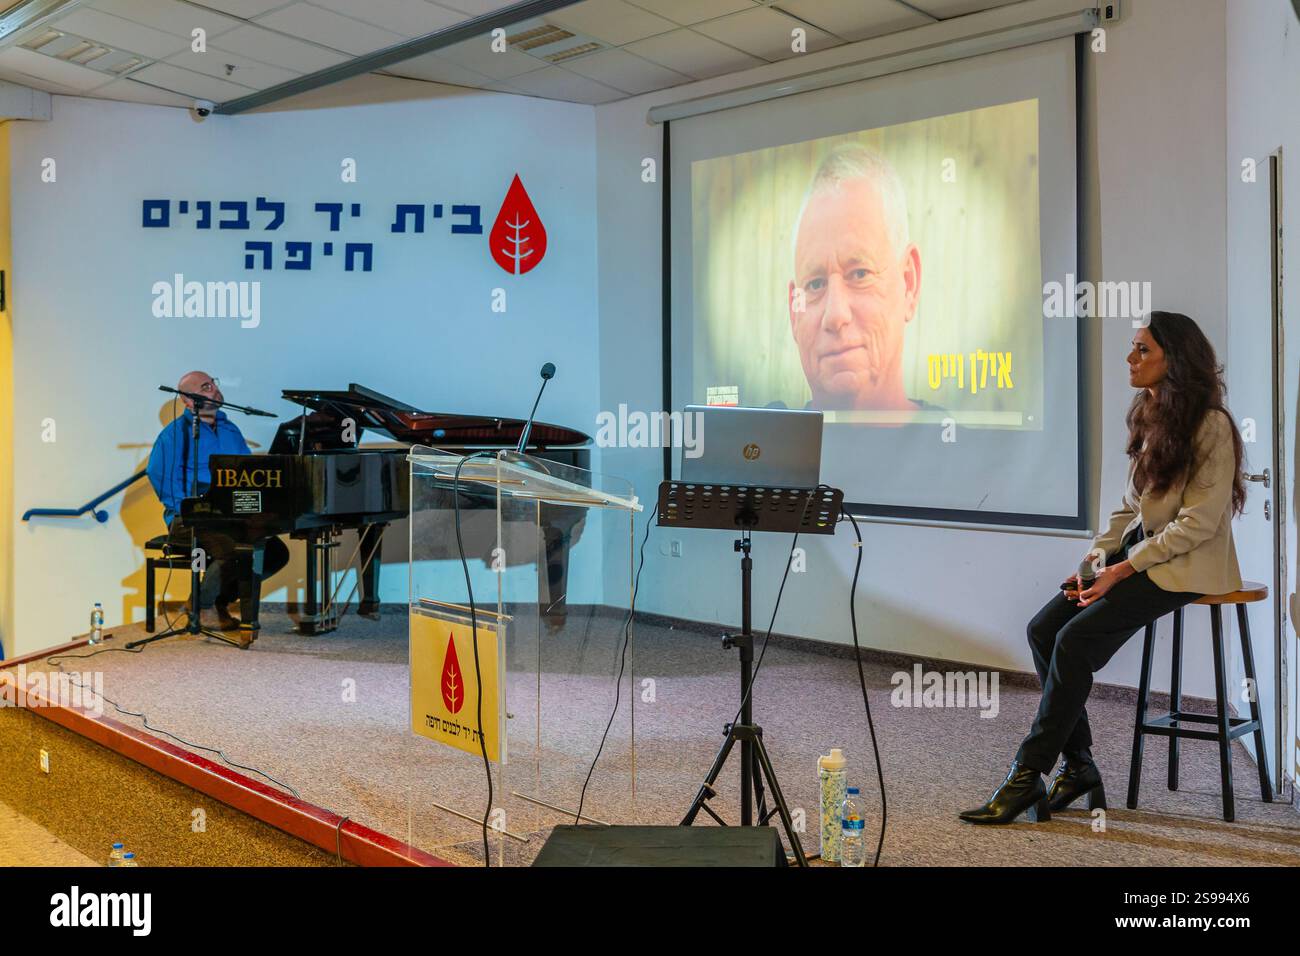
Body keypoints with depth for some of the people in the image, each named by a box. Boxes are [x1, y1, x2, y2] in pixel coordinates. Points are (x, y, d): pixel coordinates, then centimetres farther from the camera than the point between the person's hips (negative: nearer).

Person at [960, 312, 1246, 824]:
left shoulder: (1212, 426, -13)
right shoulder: (1145, 418, 11)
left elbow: (1198, 522, -17)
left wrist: (1124, 569, -19)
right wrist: (1095, 559, 1)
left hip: (1185, 565, -8)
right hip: (1136, 552, 8)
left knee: (1076, 640, -23)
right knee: (1043, 629, -10)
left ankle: (1028, 774, -13)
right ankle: (1078, 766, -2)